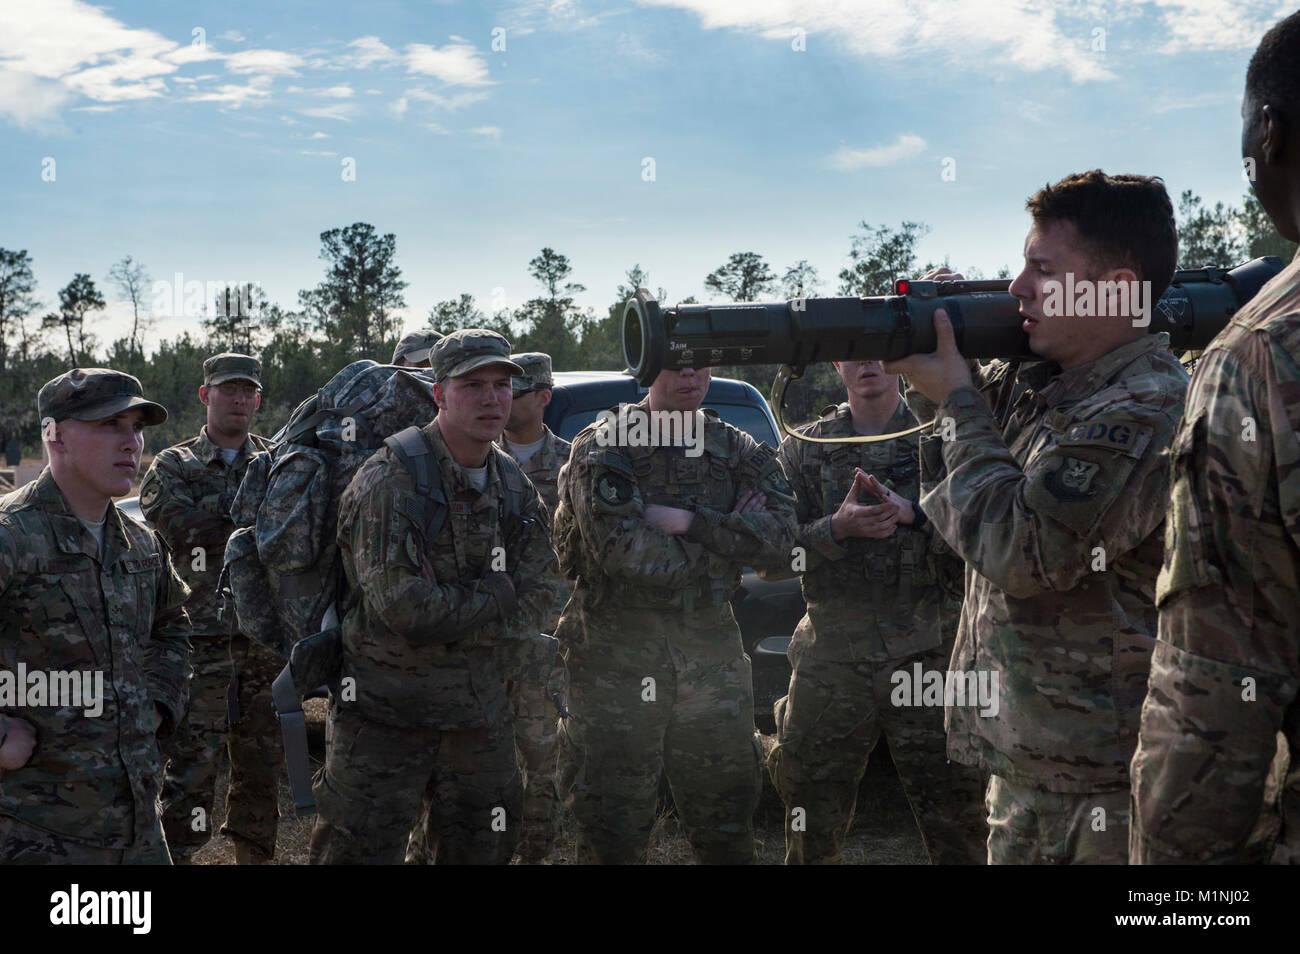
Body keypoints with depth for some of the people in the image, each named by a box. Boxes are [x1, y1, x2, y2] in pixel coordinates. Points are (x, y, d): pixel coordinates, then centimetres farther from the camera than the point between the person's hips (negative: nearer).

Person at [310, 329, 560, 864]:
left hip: (481, 717, 6)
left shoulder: (514, 488, 7)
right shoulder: (391, 481, -15)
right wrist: (500, 596, -12)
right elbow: (403, 606, -25)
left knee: (483, 850, 16)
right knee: (361, 850, -1)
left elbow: (536, 598, 2)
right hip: (386, 714, -6)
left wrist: (450, 612, -12)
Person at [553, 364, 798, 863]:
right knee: (612, 829, 2)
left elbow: (780, 538, -7)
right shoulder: (602, 446, -5)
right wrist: (725, 535, -10)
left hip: (711, 651, 4)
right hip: (619, 658, -3)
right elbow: (622, 553, -19)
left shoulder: (738, 451, 8)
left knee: (728, 826, 10)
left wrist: (687, 521, -16)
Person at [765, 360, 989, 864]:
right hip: (830, 661, 1)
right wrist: (837, 528, -15)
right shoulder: (804, 448, 9)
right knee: (812, 835, 9)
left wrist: (912, 515, -17)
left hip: (927, 657, -1)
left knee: (958, 829, 0)